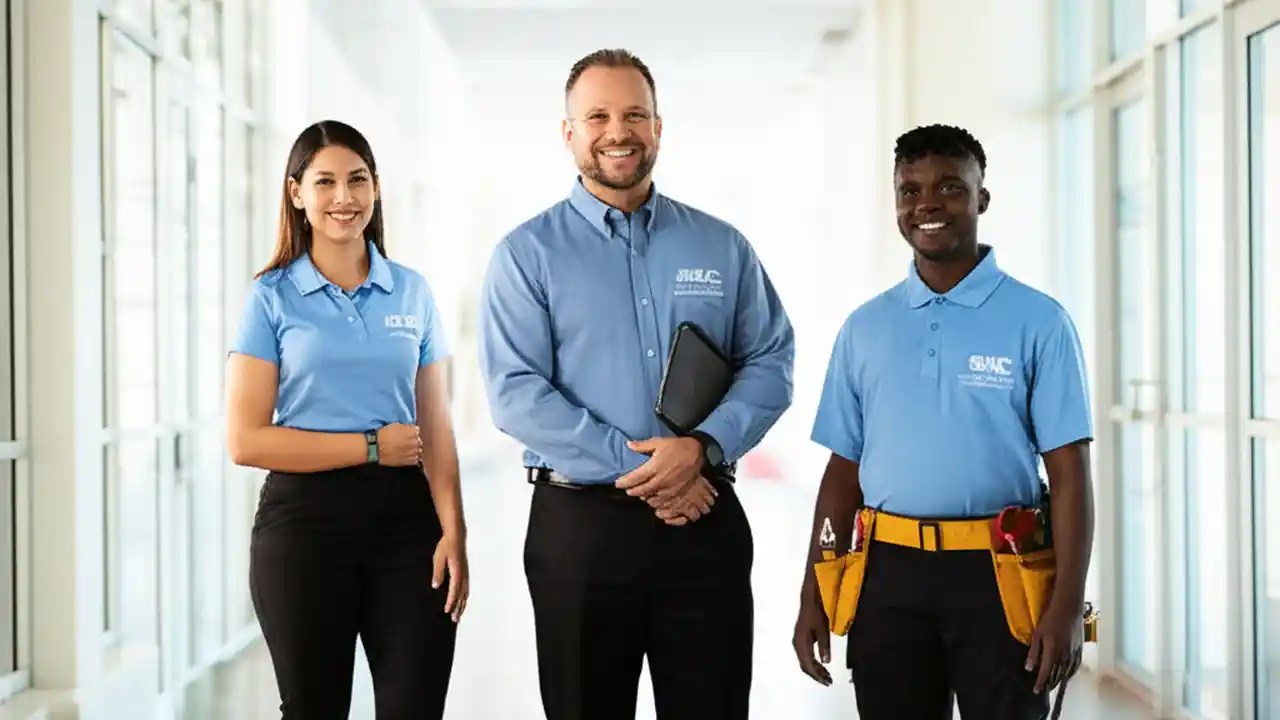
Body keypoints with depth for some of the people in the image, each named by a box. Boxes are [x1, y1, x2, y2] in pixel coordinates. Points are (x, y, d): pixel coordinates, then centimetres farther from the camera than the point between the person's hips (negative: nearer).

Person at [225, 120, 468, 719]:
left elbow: (436, 431, 6)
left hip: (404, 518, 2)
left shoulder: (412, 292, 8)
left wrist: (453, 532, -6)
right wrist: (371, 446, -10)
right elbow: (246, 441, -7)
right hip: (304, 519, -2)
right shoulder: (273, 297, 0)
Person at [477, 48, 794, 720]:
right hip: (580, 524, -2)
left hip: (707, 520, 2)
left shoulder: (722, 247, 9)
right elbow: (516, 394, -10)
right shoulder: (527, 253, 0)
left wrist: (703, 445, -14)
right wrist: (640, 469, -15)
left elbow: (771, 363, 5)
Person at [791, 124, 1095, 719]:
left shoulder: (1037, 322, -1)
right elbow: (844, 470, 13)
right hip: (889, 575, 3)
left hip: (997, 577, -3)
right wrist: (813, 596, 9)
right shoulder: (865, 328, 10)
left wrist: (1067, 606, -12)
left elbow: (1069, 473, -4)